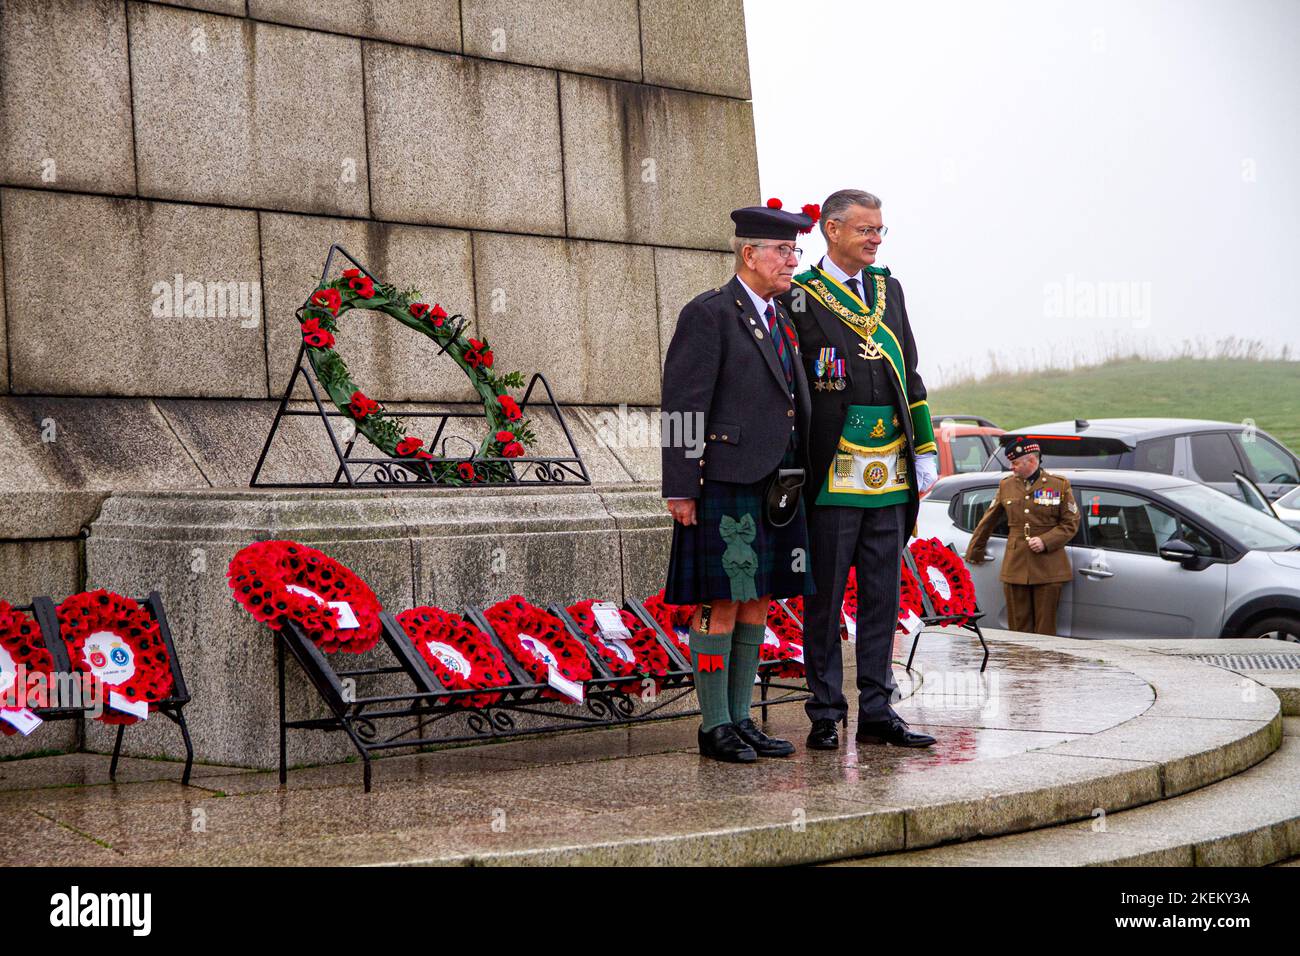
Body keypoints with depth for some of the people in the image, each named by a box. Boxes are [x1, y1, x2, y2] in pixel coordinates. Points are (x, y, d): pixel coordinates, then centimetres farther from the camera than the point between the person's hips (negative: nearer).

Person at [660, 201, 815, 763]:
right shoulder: (708, 315, -7)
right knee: (720, 604, -3)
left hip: (774, 486, 8)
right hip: (726, 486, -8)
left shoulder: (781, 320, 17)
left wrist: (795, 482, 16)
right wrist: (680, 488, -15)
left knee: (758, 601, 10)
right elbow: (682, 405, -11)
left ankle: (740, 720, 18)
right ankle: (715, 727, 5)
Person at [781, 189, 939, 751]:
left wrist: (924, 450, 13)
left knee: (883, 596, 8)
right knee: (825, 599, 1)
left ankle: (877, 712, 15)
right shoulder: (800, 298, -3)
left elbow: (909, 374, 19)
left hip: (890, 475, 6)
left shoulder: (889, 291, 16)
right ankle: (825, 714, 10)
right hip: (831, 476, -5)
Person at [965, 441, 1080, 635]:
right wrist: (974, 552, 25)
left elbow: (1071, 523, 3)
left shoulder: (1059, 485, 3)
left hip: (1048, 570, -2)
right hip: (1015, 568, 3)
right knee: (1018, 628, 2)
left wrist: (1045, 541, -12)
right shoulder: (1006, 485, 12)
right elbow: (988, 522, 20)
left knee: (1045, 631, -1)